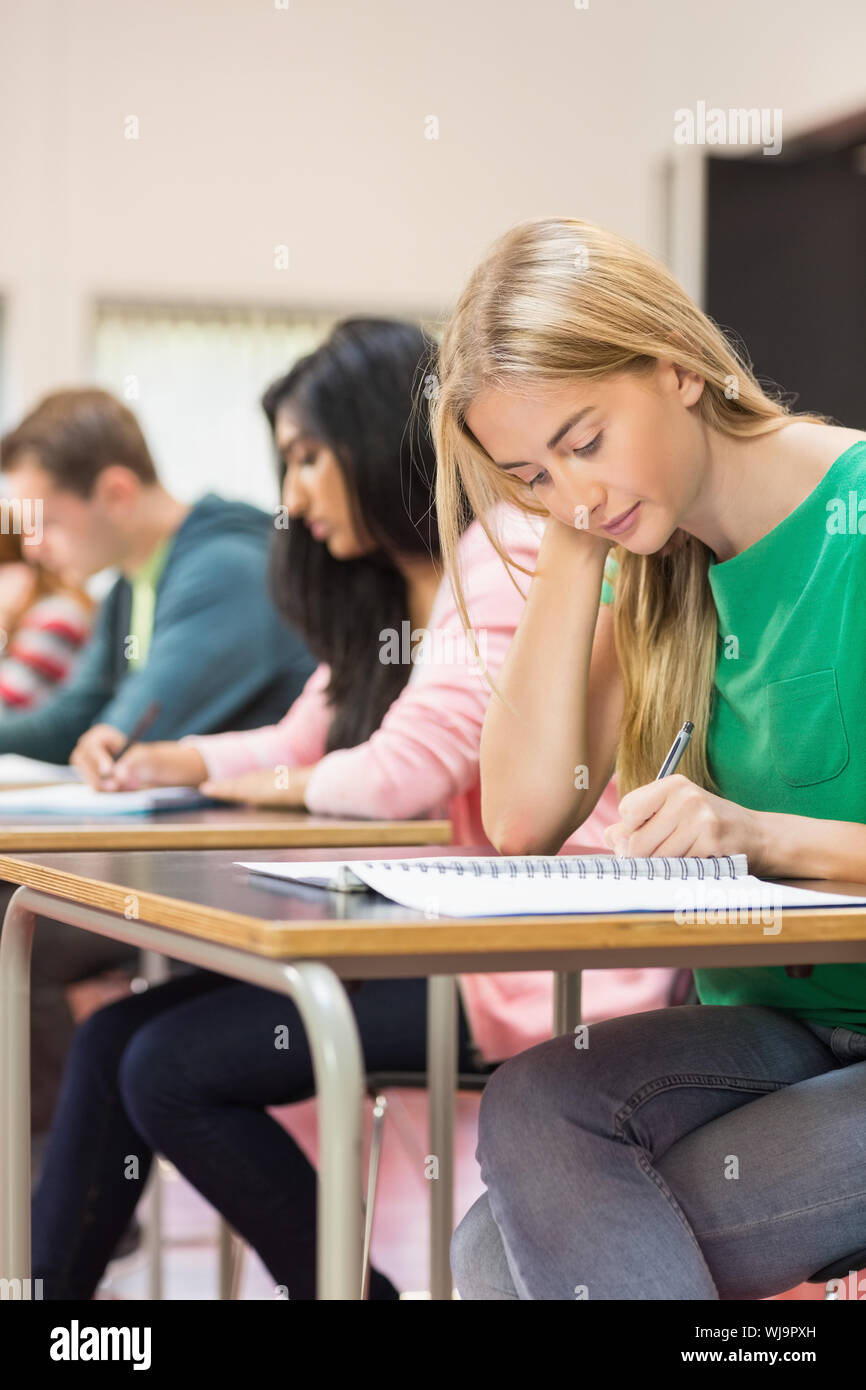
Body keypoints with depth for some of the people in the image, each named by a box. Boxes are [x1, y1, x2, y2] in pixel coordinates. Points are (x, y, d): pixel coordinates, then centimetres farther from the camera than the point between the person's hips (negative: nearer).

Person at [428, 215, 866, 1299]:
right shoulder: (659, 576, 9)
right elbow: (523, 820, -1)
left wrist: (765, 834, -26)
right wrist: (573, 546, -3)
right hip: (772, 1029, 6)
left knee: (506, 1261, -22)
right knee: (533, 1106, -26)